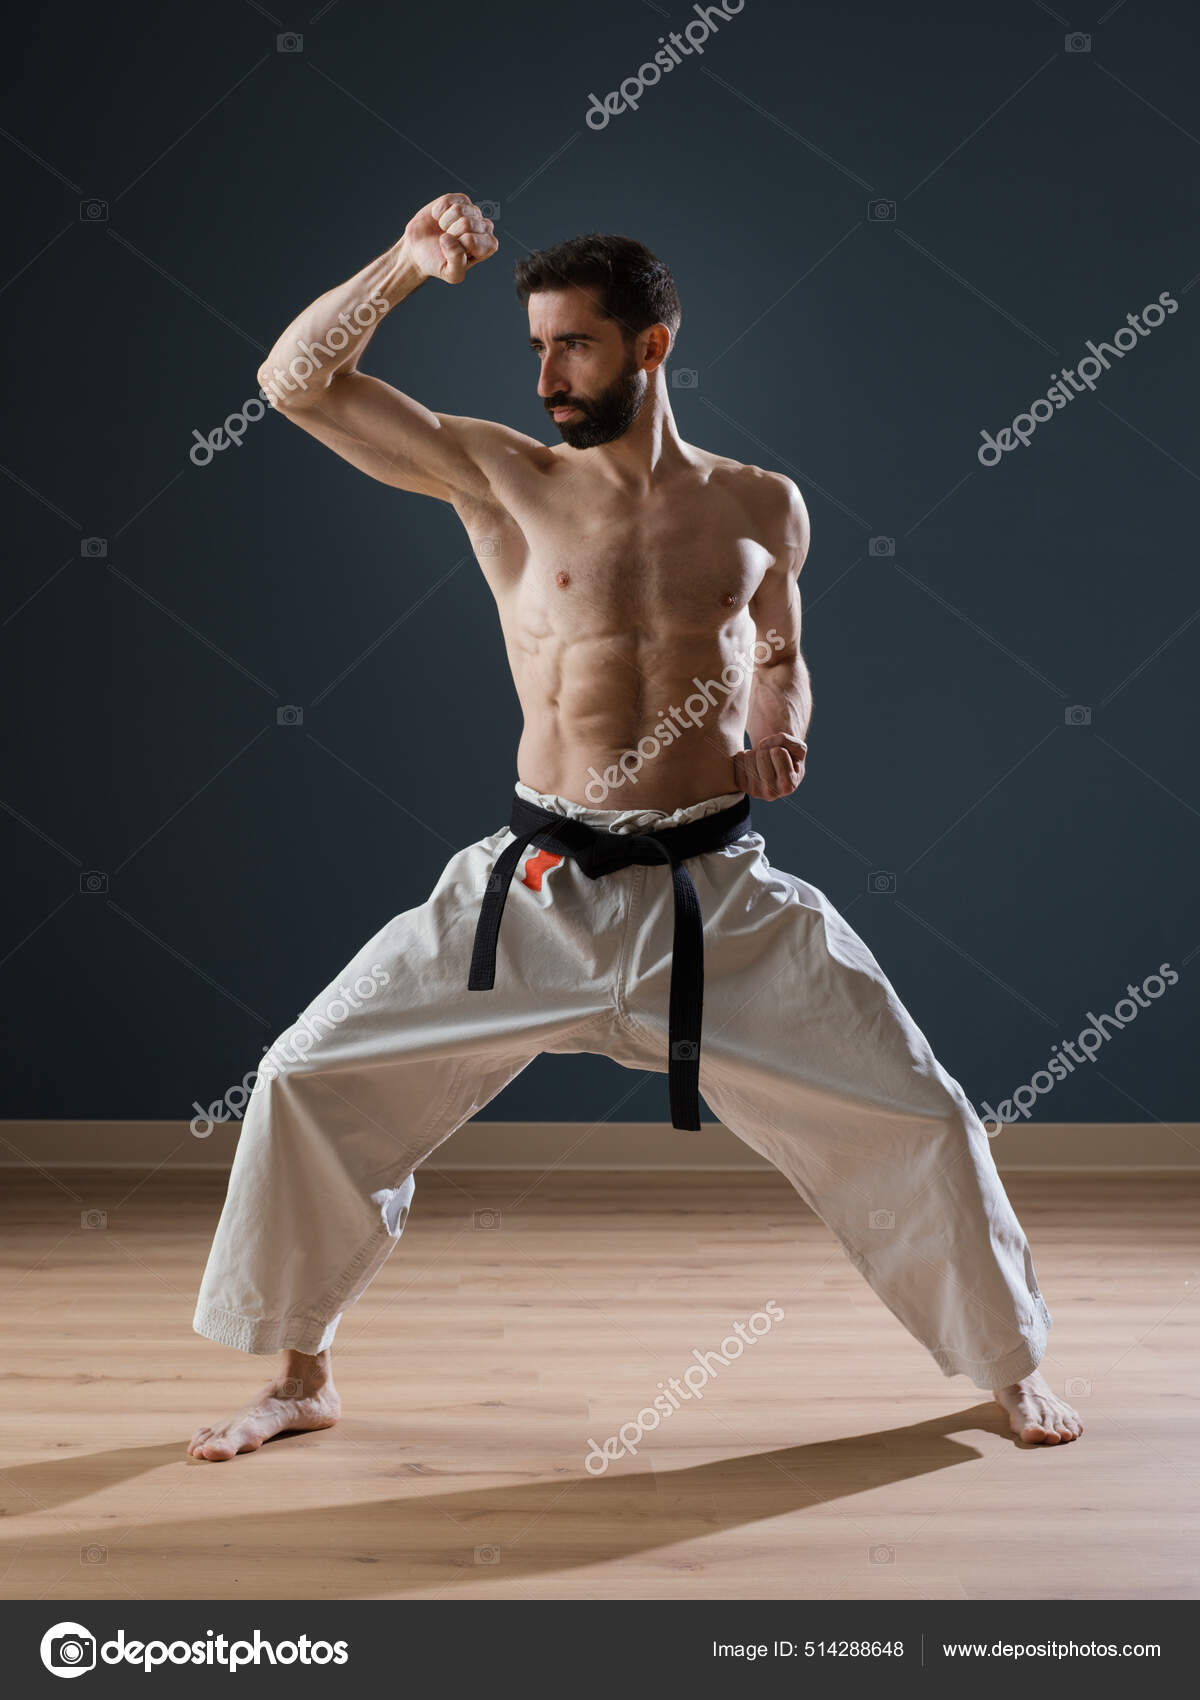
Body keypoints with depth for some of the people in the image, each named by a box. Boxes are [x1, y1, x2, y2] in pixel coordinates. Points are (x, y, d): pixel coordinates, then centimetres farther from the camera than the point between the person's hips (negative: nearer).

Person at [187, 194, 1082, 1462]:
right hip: (536, 890, 0)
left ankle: (1009, 1365, 26)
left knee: (919, 1118, -1)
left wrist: (780, 726, 1)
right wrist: (404, 266, -14)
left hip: (718, 901, 0)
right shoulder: (501, 478, 1)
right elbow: (295, 382, -2)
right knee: (311, 1082, -4)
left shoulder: (758, 507, 5)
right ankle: (299, 1377, 18)